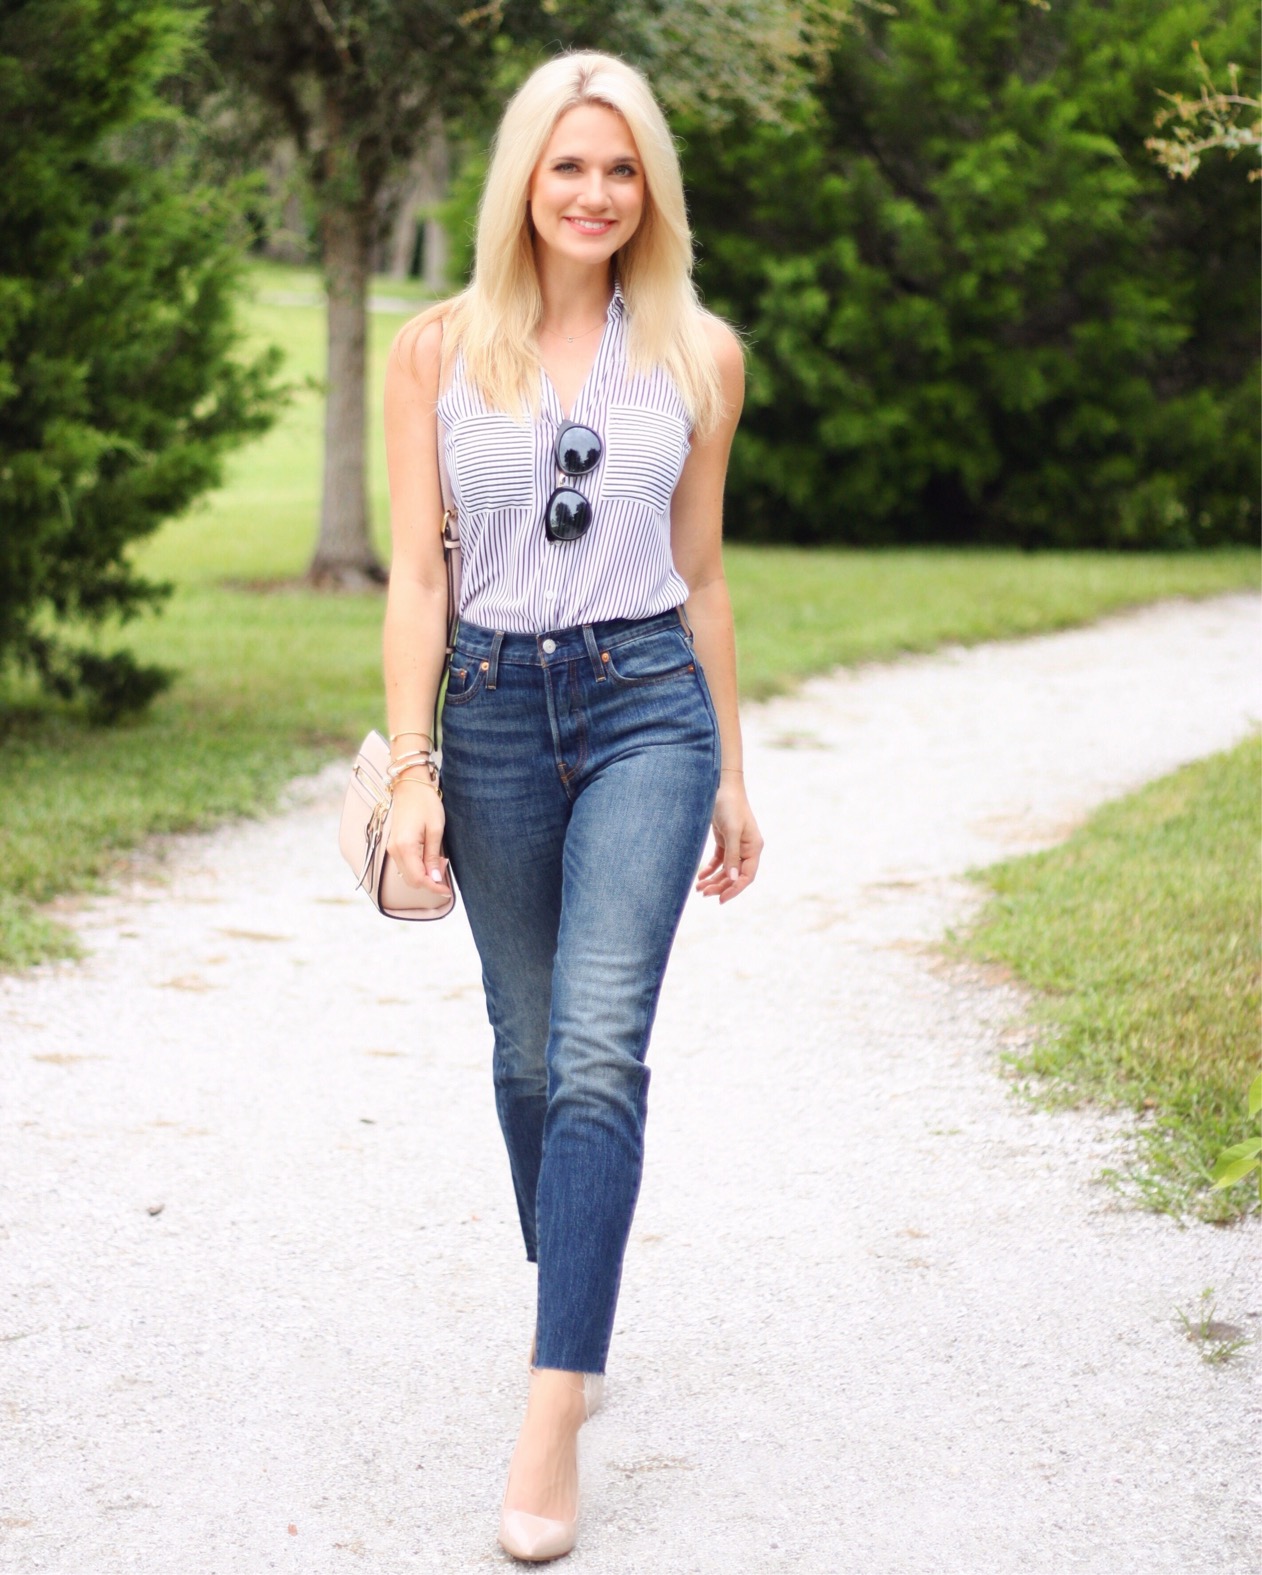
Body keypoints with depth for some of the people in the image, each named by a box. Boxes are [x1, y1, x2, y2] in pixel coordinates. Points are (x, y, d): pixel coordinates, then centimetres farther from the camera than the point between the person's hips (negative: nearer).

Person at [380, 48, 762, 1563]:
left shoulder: (697, 352, 4)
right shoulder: (438, 349, 2)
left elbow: (699, 574, 11)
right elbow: (415, 571, 0)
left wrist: (731, 773, 13)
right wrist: (411, 767, -8)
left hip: (648, 706, -1)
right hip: (493, 709, 1)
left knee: (599, 1049, -15)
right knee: (528, 1053, 12)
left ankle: (553, 1413, -15)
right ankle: (573, 1323, 34)